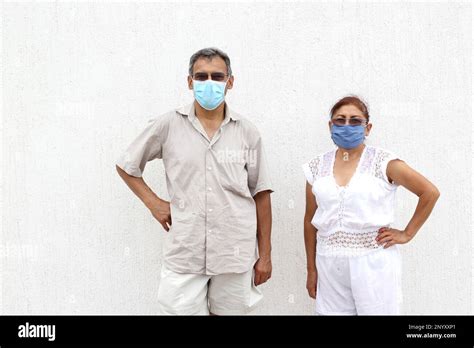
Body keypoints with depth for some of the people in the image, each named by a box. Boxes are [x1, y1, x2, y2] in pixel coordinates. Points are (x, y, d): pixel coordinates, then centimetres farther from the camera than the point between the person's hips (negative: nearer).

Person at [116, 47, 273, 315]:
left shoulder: (247, 132, 2)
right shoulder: (167, 126, -1)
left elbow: (261, 195, 5)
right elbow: (126, 166, 12)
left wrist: (265, 255, 4)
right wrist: (154, 203, 0)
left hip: (236, 256, 1)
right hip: (183, 255, -1)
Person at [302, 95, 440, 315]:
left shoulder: (384, 162, -5)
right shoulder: (317, 167, 5)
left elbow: (430, 193, 1)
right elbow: (310, 221, 9)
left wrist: (407, 234, -1)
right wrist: (311, 270, 10)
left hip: (373, 263, -2)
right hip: (330, 265, 3)